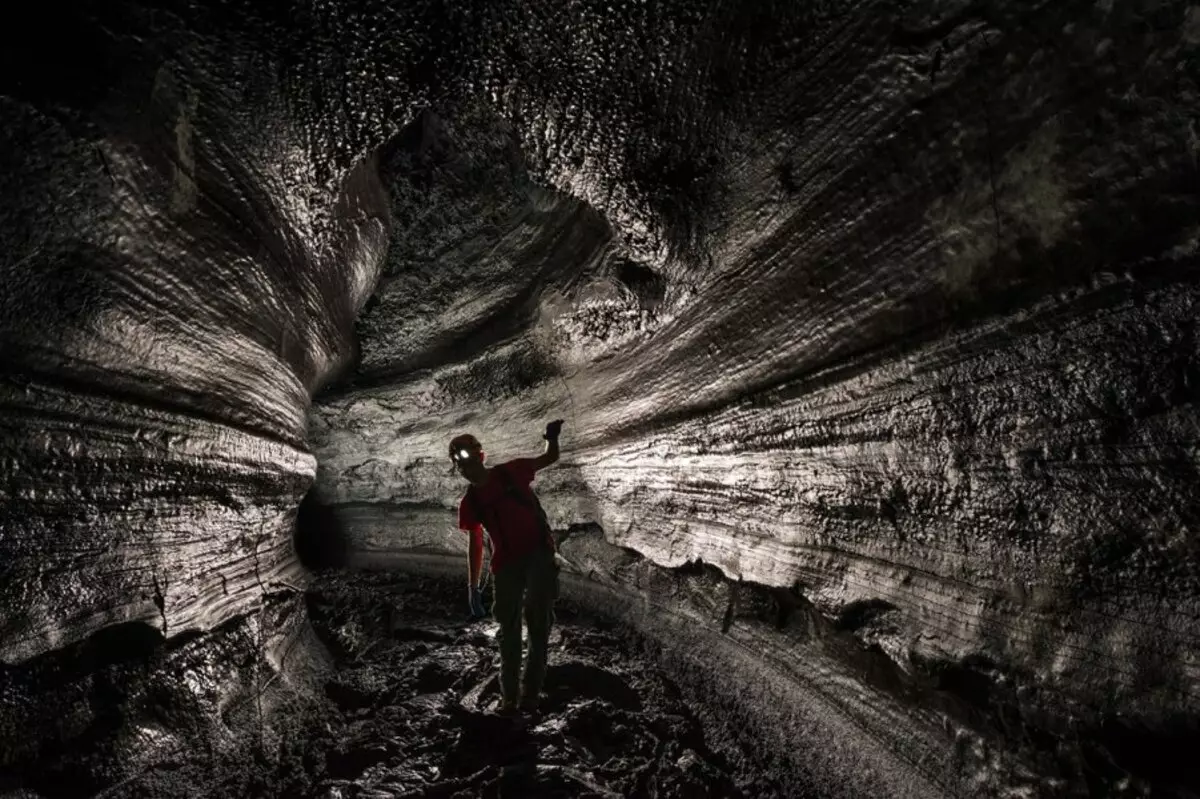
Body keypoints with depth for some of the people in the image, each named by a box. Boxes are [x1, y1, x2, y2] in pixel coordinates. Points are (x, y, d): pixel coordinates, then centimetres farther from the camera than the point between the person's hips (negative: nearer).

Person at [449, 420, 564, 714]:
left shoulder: (510, 472, 3)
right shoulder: (470, 503, 8)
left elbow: (550, 458, 13)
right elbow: (475, 546, 11)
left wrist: (552, 437, -8)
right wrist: (473, 587, 7)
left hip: (538, 554, -2)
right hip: (506, 564, 3)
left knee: (538, 623, -8)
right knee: (509, 630, 6)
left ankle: (530, 694, -3)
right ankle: (509, 697, 13)